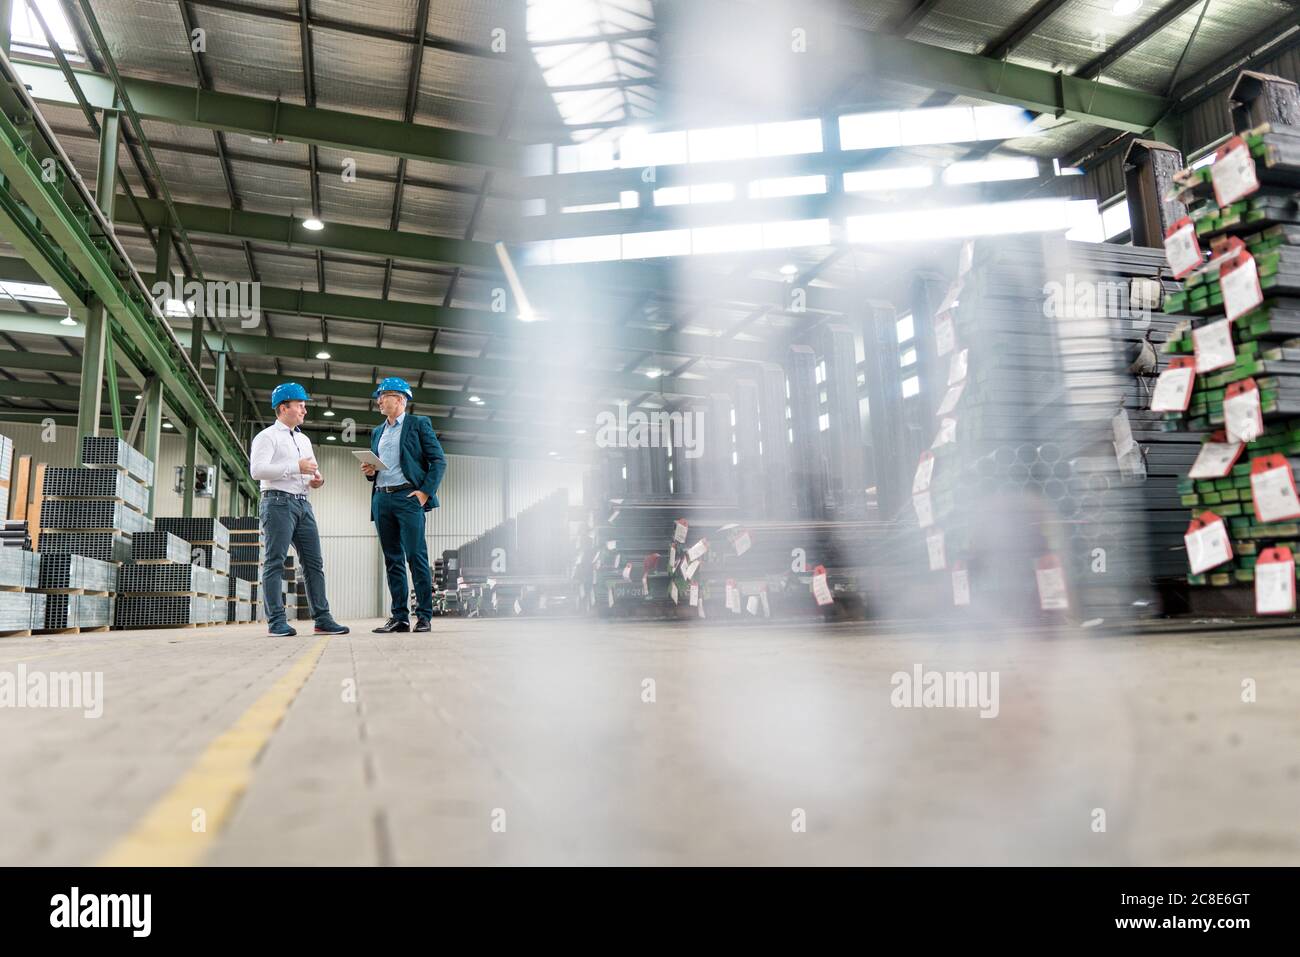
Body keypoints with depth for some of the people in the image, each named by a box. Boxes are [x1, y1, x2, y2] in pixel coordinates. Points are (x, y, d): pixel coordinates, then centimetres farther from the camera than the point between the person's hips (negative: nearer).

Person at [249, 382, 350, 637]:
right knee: (274, 562, -6)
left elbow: (313, 469, 30)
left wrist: (316, 479, 6)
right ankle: (276, 622, -6)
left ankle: (322, 619, 3)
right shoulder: (267, 436, 0)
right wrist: (296, 467, -17)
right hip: (278, 502, -7)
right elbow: (257, 469, -14)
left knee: (314, 562, 2)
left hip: (303, 503, 7)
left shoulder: (304, 440, 23)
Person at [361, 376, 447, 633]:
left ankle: (424, 616, -5)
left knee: (416, 557, -9)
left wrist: (426, 491, -11)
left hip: (408, 497, -6)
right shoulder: (377, 432, 22)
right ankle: (400, 617, 7)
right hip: (382, 499, 6)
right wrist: (370, 472, 5)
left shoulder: (419, 424, 4)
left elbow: (439, 460, -2)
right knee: (393, 560, 4)